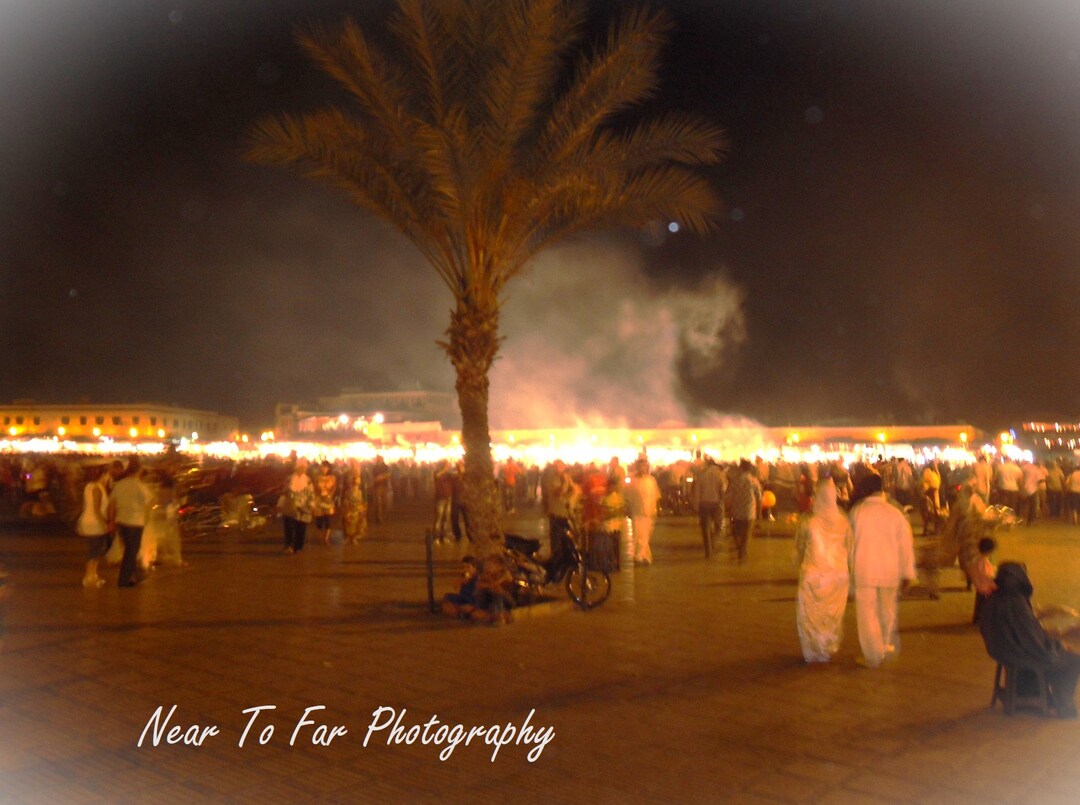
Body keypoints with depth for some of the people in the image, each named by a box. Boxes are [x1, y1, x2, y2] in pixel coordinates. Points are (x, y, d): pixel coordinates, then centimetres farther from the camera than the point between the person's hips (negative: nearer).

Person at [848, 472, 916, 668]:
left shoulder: (856, 511, -10)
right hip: (890, 572, 2)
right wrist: (907, 574, 7)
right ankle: (888, 648, 35)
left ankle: (873, 656, 9)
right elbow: (906, 545, -2)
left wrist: (851, 565, 15)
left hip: (863, 571, -2)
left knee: (867, 615, 6)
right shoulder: (895, 513, -7)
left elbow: (850, 542, 0)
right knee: (887, 612, 21)